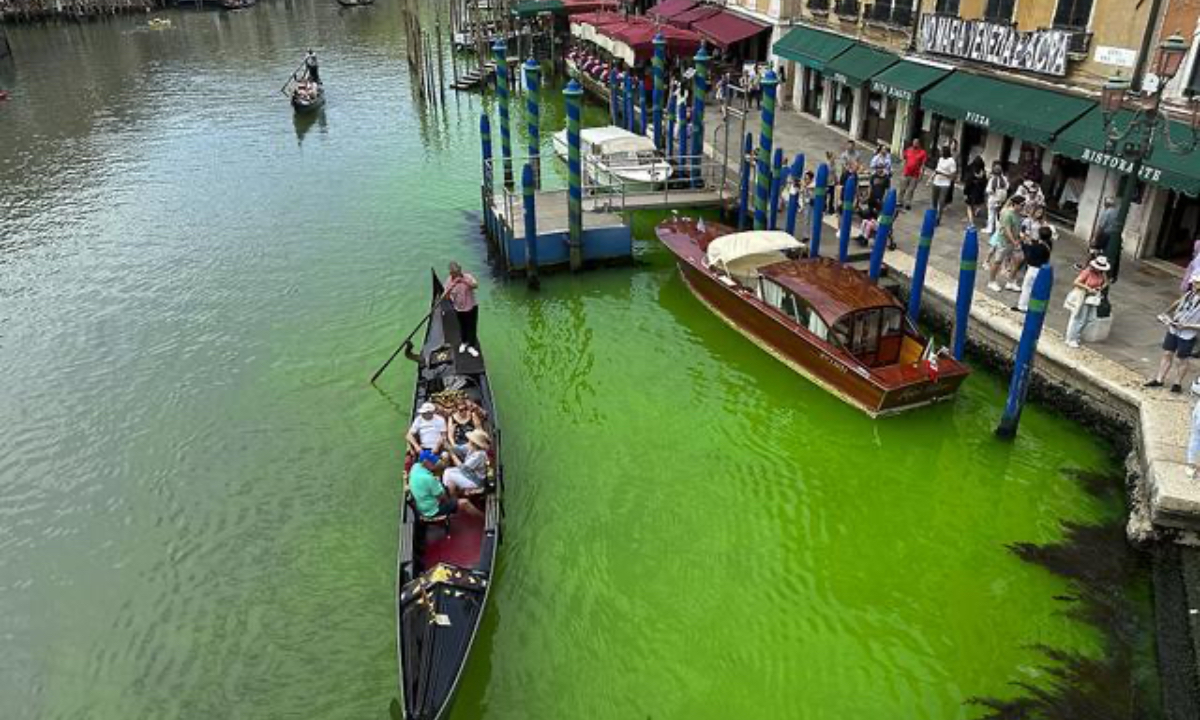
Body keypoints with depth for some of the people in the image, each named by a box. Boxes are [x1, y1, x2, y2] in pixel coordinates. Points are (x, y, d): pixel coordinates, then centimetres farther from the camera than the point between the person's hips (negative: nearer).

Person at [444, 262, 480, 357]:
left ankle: (471, 346, 23)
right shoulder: (450, 281, -7)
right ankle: (463, 342, 44)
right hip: (459, 309, 2)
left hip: (471, 307, -2)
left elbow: (476, 285, -33)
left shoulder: (467, 276, -15)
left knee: (472, 327, 5)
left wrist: (463, 281, -46)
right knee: (462, 327, 19)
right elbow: (446, 296, -8)